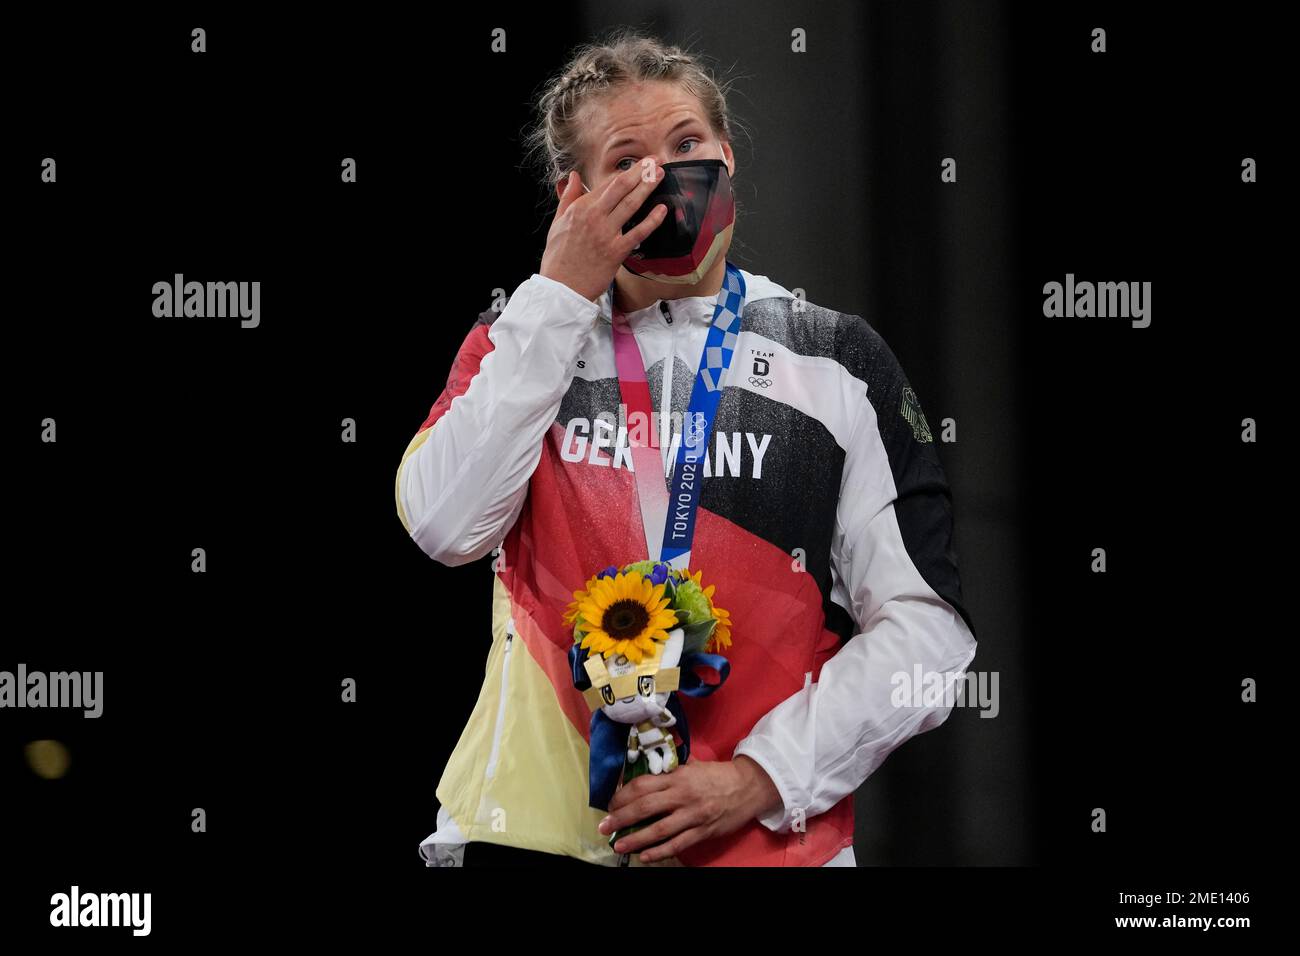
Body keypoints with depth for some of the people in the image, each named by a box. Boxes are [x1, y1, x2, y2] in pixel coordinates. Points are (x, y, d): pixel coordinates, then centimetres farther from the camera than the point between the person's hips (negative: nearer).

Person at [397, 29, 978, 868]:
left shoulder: (838, 360, 2)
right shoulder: (523, 342, 7)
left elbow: (925, 627, -3)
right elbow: (446, 528, -10)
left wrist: (762, 777, -14)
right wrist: (562, 296, -10)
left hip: (768, 836, -1)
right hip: (529, 829, 1)